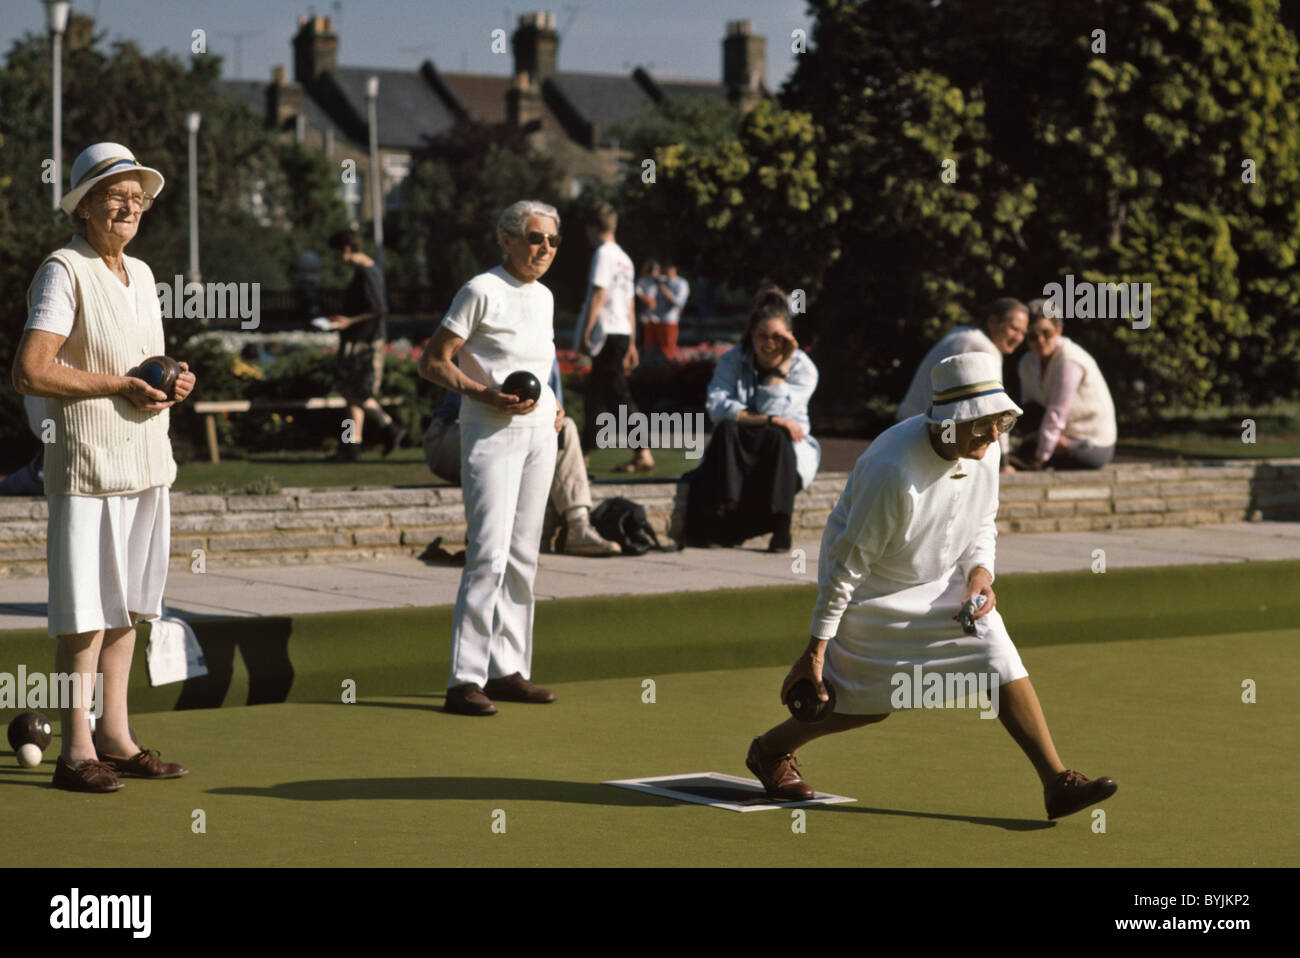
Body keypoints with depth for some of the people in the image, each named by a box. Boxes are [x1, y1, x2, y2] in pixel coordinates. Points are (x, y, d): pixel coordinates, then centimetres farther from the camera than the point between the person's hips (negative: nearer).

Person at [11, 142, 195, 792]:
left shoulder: (140, 274, 16)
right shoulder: (64, 272, -10)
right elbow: (30, 372, -19)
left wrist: (176, 381, 4)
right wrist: (119, 385, -17)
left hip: (148, 466, 8)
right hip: (88, 468, -8)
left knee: (125, 608, 12)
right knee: (84, 616, -6)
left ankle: (115, 738, 19)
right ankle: (76, 752, -2)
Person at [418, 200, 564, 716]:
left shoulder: (543, 297, 14)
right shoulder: (481, 291, -9)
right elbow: (432, 362, -10)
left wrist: (552, 405, 10)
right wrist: (484, 395, -21)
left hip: (539, 435, 8)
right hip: (491, 435, -8)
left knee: (522, 557, 9)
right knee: (489, 555, -15)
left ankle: (508, 670, 16)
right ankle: (465, 680, -14)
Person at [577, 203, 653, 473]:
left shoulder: (603, 254, -8)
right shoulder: (624, 259, 18)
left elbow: (598, 296, -15)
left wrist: (586, 333, -16)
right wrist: (631, 344, 22)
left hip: (606, 332, -9)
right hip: (623, 332, 9)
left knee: (617, 394, -10)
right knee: (596, 393, 13)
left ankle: (643, 454, -14)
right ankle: (584, 453, 17)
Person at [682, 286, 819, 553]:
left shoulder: (803, 368, -3)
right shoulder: (731, 361, 1)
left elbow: (773, 409, -18)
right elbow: (718, 408, -16)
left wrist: (784, 364, -19)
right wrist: (771, 419, -24)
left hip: (786, 453, -1)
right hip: (734, 452, 1)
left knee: (774, 438, -34)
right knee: (726, 430, -31)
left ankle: (781, 528, -31)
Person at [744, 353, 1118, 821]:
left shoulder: (985, 449, -13)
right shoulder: (893, 470, -34)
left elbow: (982, 523, 8)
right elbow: (848, 562, -26)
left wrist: (980, 572, -14)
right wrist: (815, 649, -21)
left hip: (943, 581, 6)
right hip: (876, 593, -6)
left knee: (1001, 662, -8)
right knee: (870, 703, 6)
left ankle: (1057, 783, -7)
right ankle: (770, 749, 31)